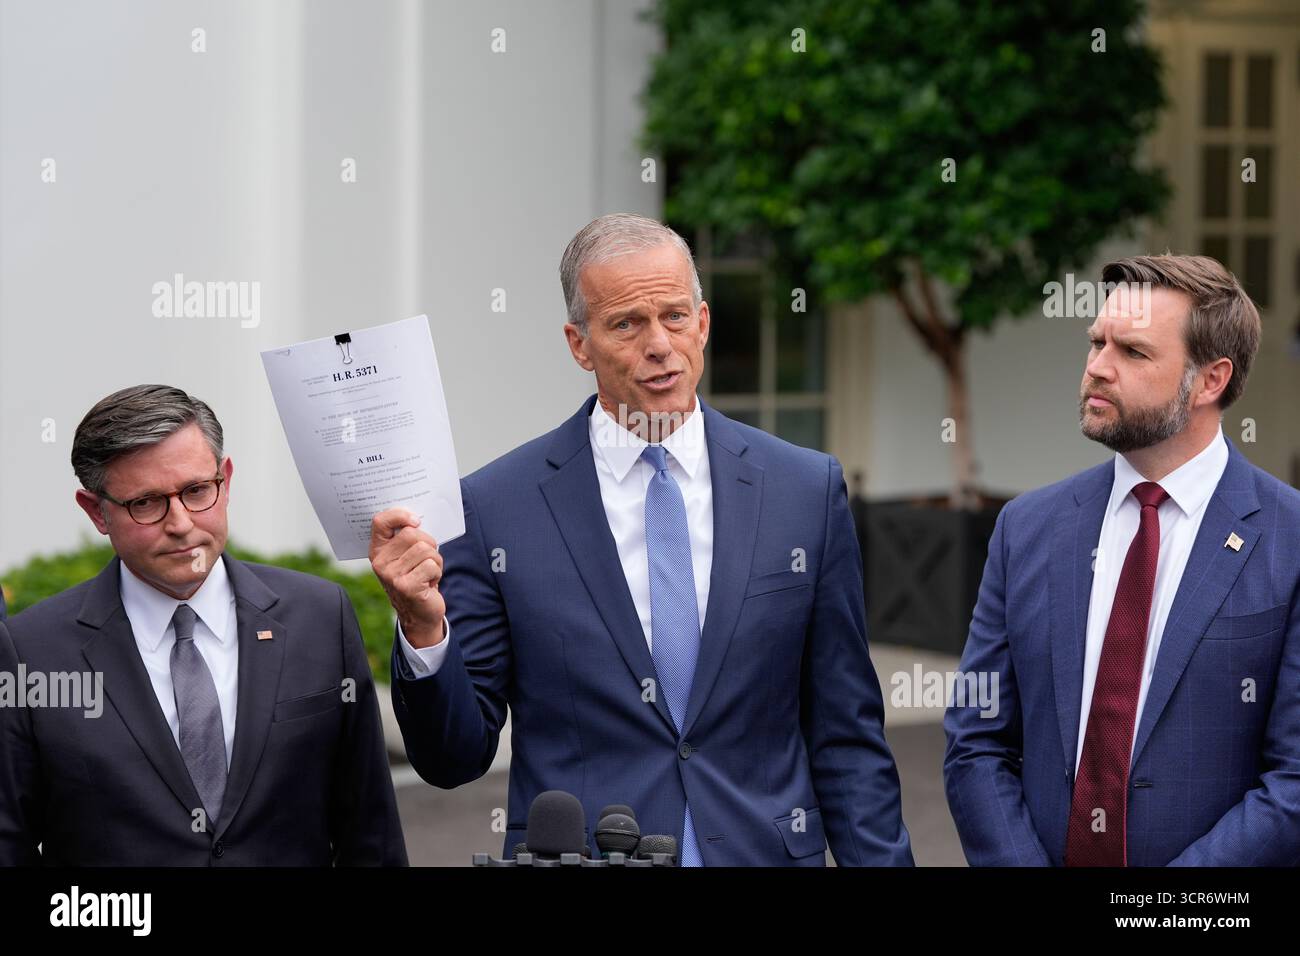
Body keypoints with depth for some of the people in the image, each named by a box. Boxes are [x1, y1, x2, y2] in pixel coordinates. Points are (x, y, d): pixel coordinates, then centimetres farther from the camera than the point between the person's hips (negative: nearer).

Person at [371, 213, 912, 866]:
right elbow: (454, 757, -5)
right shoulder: (496, 508, -6)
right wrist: (423, 629, -21)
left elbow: (846, 734, 3)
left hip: (766, 849, 2)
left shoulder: (806, 490, 0)